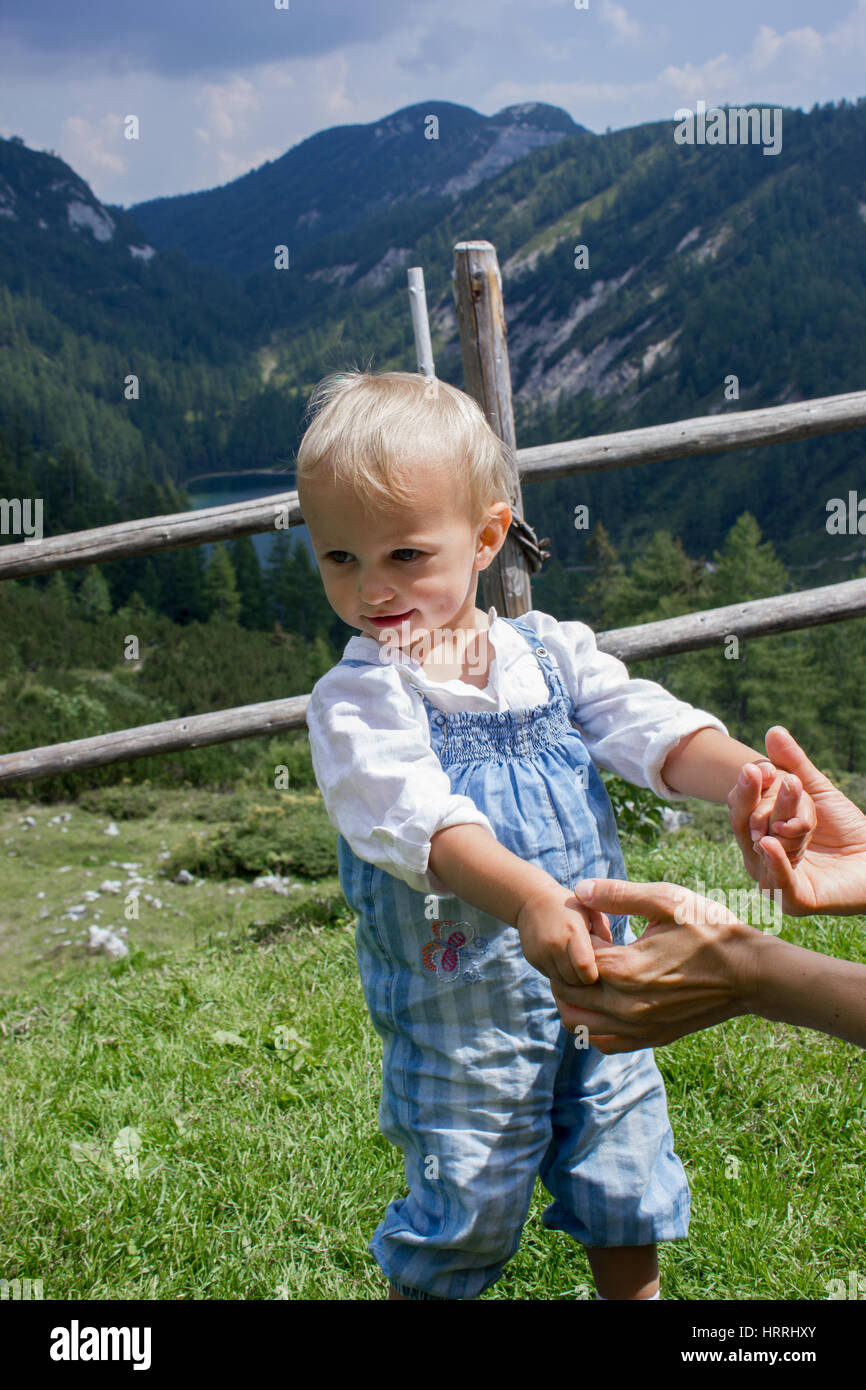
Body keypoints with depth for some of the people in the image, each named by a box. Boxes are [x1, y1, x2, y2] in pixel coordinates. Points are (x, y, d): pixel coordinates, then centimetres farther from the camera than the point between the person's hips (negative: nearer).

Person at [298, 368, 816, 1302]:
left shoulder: (549, 650, -1)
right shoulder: (356, 698, -16)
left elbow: (647, 725, -10)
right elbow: (414, 816, -32)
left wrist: (747, 779, -31)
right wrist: (527, 900, -49)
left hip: (591, 981, 4)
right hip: (460, 1006, -4)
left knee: (625, 1193, 20)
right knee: (461, 1222, 9)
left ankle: (633, 1294, 45)